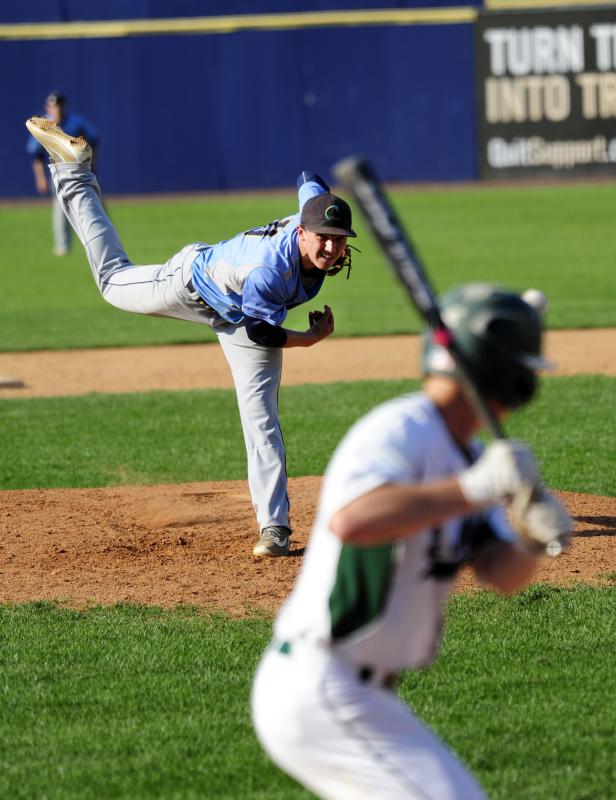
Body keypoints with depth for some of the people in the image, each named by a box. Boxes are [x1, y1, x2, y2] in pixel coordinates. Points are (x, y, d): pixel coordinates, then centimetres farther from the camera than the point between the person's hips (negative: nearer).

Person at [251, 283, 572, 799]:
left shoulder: (467, 455, 12)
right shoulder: (400, 432, -18)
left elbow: (501, 573, 2)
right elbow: (351, 522, -38)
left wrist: (530, 537, -20)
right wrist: (474, 489, -37)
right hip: (321, 693, -10)